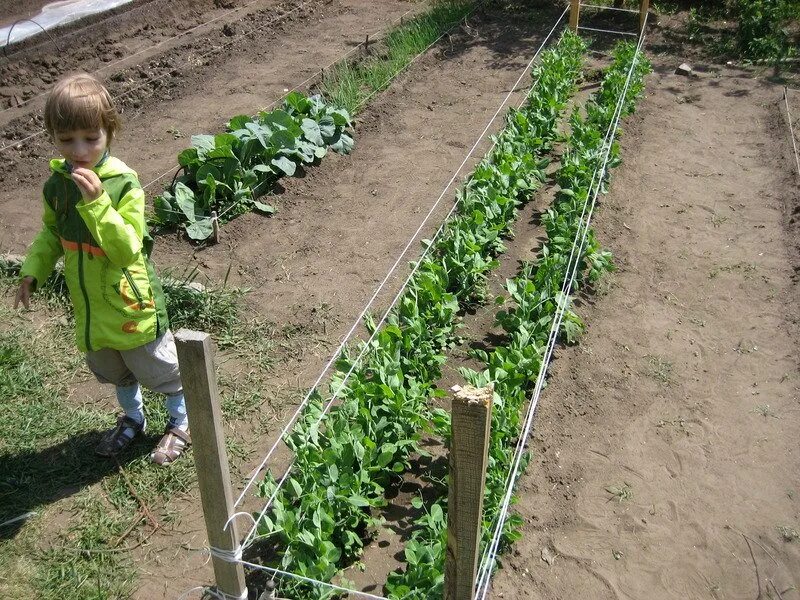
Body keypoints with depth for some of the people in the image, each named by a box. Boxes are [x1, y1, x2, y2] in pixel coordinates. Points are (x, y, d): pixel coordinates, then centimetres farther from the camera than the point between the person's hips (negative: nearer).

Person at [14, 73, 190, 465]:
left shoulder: (123, 185, -25)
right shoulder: (56, 184, -5)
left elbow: (126, 251, -31)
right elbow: (52, 232, 12)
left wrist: (96, 202, -39)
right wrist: (33, 271, 1)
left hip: (130, 304, -6)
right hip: (90, 307, 6)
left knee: (158, 368, 15)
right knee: (113, 371, 27)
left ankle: (181, 422, 40)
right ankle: (132, 418, 52)